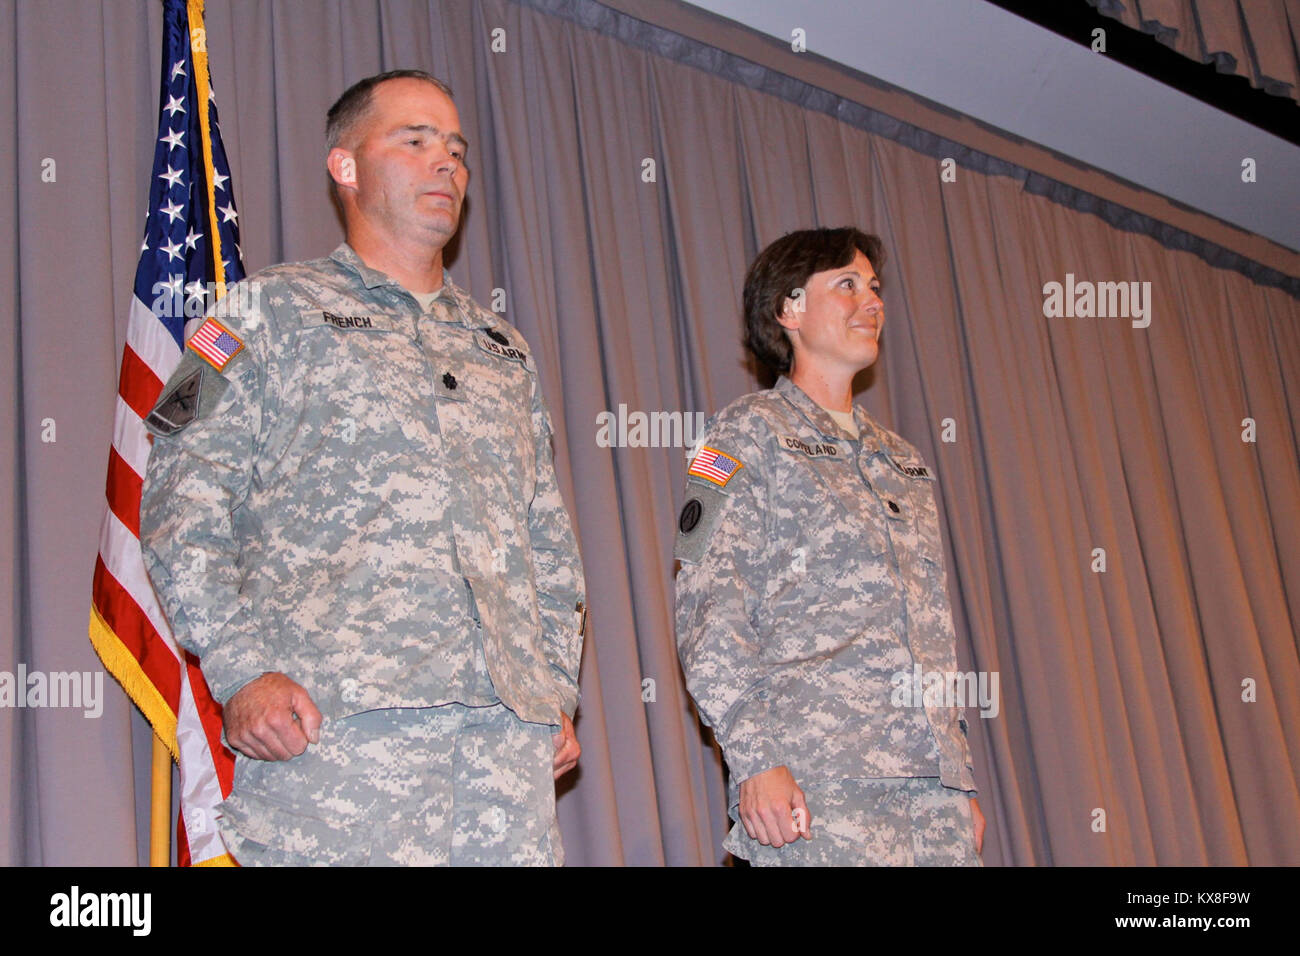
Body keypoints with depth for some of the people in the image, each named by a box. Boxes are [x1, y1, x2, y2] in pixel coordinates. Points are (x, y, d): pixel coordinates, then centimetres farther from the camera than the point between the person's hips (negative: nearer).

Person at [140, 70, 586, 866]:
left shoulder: (505, 350, 25)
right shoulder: (276, 310, 10)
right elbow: (184, 496, 1)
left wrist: (561, 689, 13)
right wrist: (241, 669, -10)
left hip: (509, 724, 5)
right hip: (333, 711, -4)